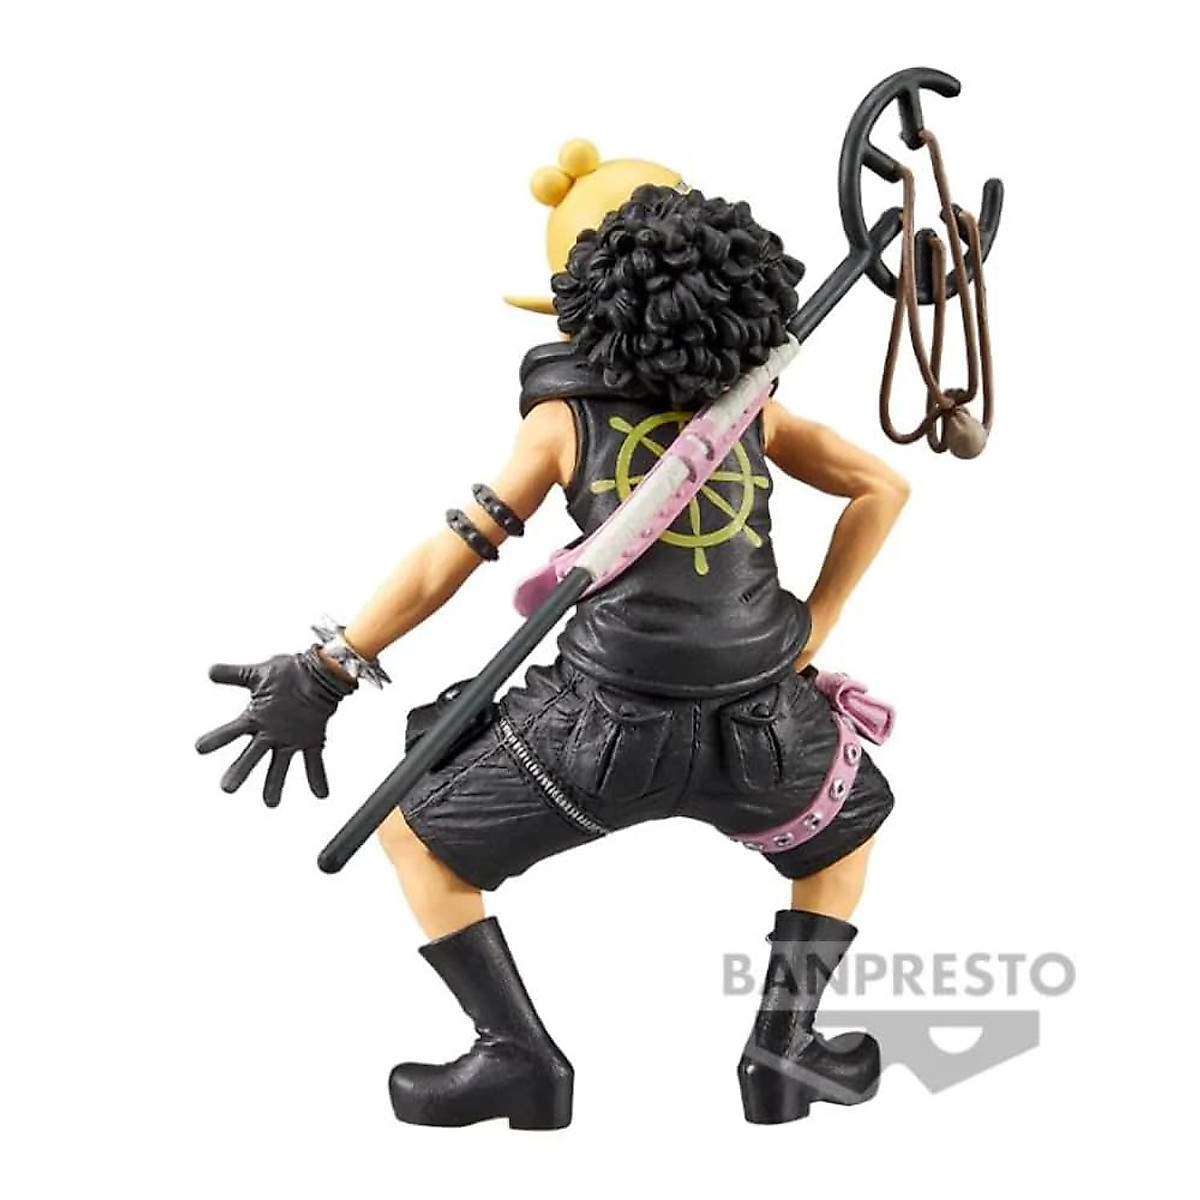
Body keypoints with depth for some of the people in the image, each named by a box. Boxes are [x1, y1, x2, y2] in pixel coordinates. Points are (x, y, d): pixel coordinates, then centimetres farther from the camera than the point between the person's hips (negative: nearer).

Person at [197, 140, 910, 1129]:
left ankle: (521, 1057, 14)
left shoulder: (566, 415, 0)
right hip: (759, 731, 3)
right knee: (849, 829, 35)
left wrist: (320, 676, 3)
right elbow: (882, 489, 11)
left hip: (605, 732, -2)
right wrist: (810, 635, 12)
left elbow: (449, 558, -2)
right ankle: (783, 1045, 21)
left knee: (416, 838, 20)